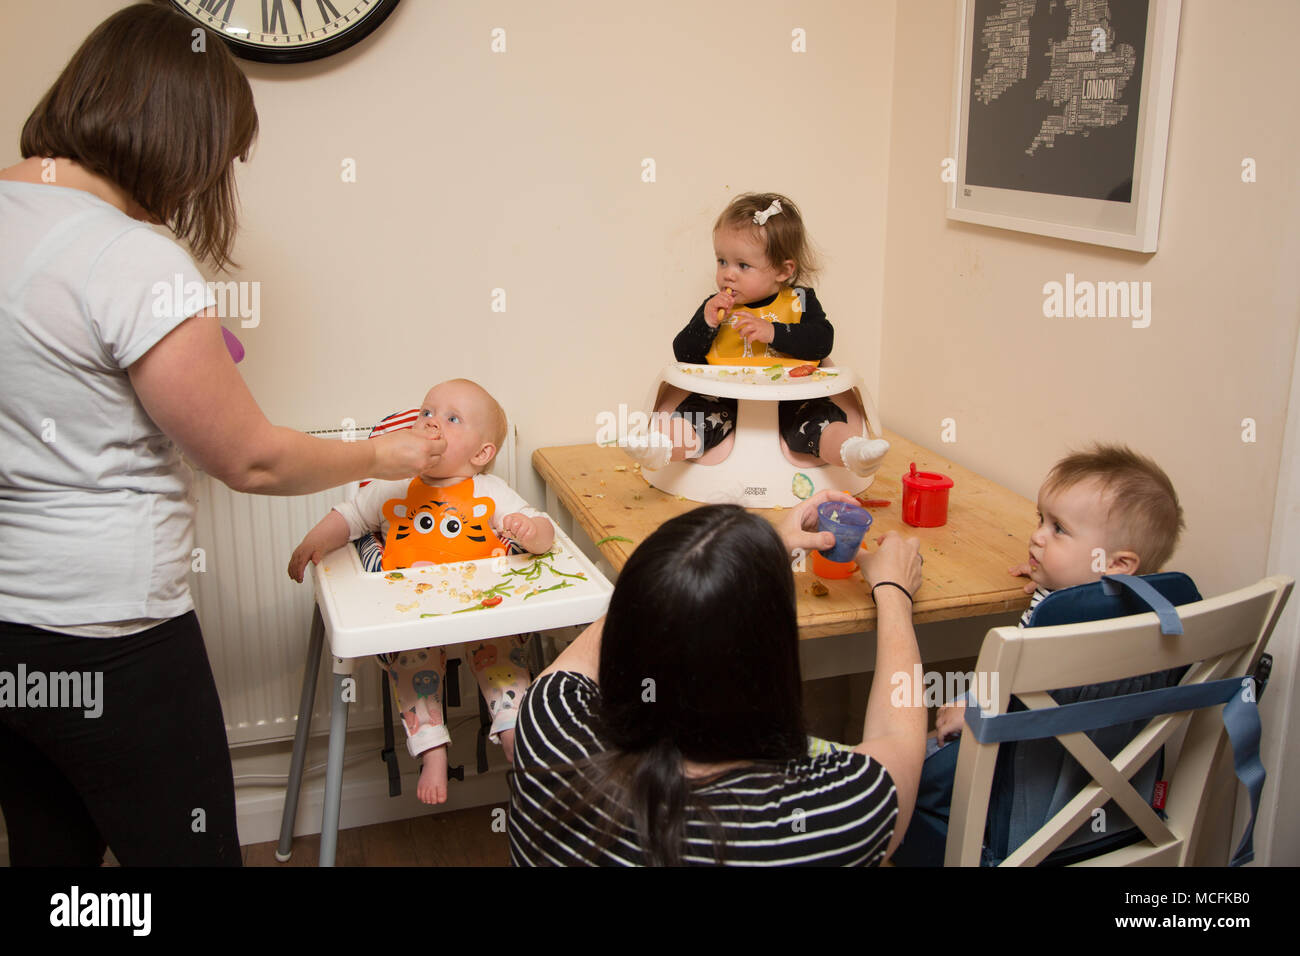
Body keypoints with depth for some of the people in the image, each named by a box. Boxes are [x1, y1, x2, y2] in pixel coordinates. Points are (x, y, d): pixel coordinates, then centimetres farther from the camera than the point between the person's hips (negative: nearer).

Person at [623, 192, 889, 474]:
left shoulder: (799, 301, 5)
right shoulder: (715, 308, 9)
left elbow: (822, 342, -9)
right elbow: (684, 354, 6)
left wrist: (773, 332, -20)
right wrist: (706, 323, -12)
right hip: (726, 400, 1)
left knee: (820, 416, -27)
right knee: (697, 409, -26)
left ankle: (849, 450, -46)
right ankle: (663, 447, -49)